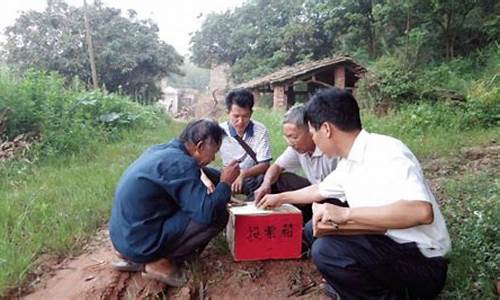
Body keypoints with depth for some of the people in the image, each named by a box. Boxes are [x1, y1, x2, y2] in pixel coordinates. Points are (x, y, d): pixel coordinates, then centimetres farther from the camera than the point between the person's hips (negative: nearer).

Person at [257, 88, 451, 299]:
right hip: (389, 243, 9)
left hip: (421, 260, -9)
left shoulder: (385, 153, -23)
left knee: (326, 250, -26)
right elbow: (320, 190, 24)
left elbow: (421, 211, -36)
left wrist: (346, 213, -34)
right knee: (313, 230, 12)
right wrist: (281, 198, 32)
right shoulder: (349, 162, 5)